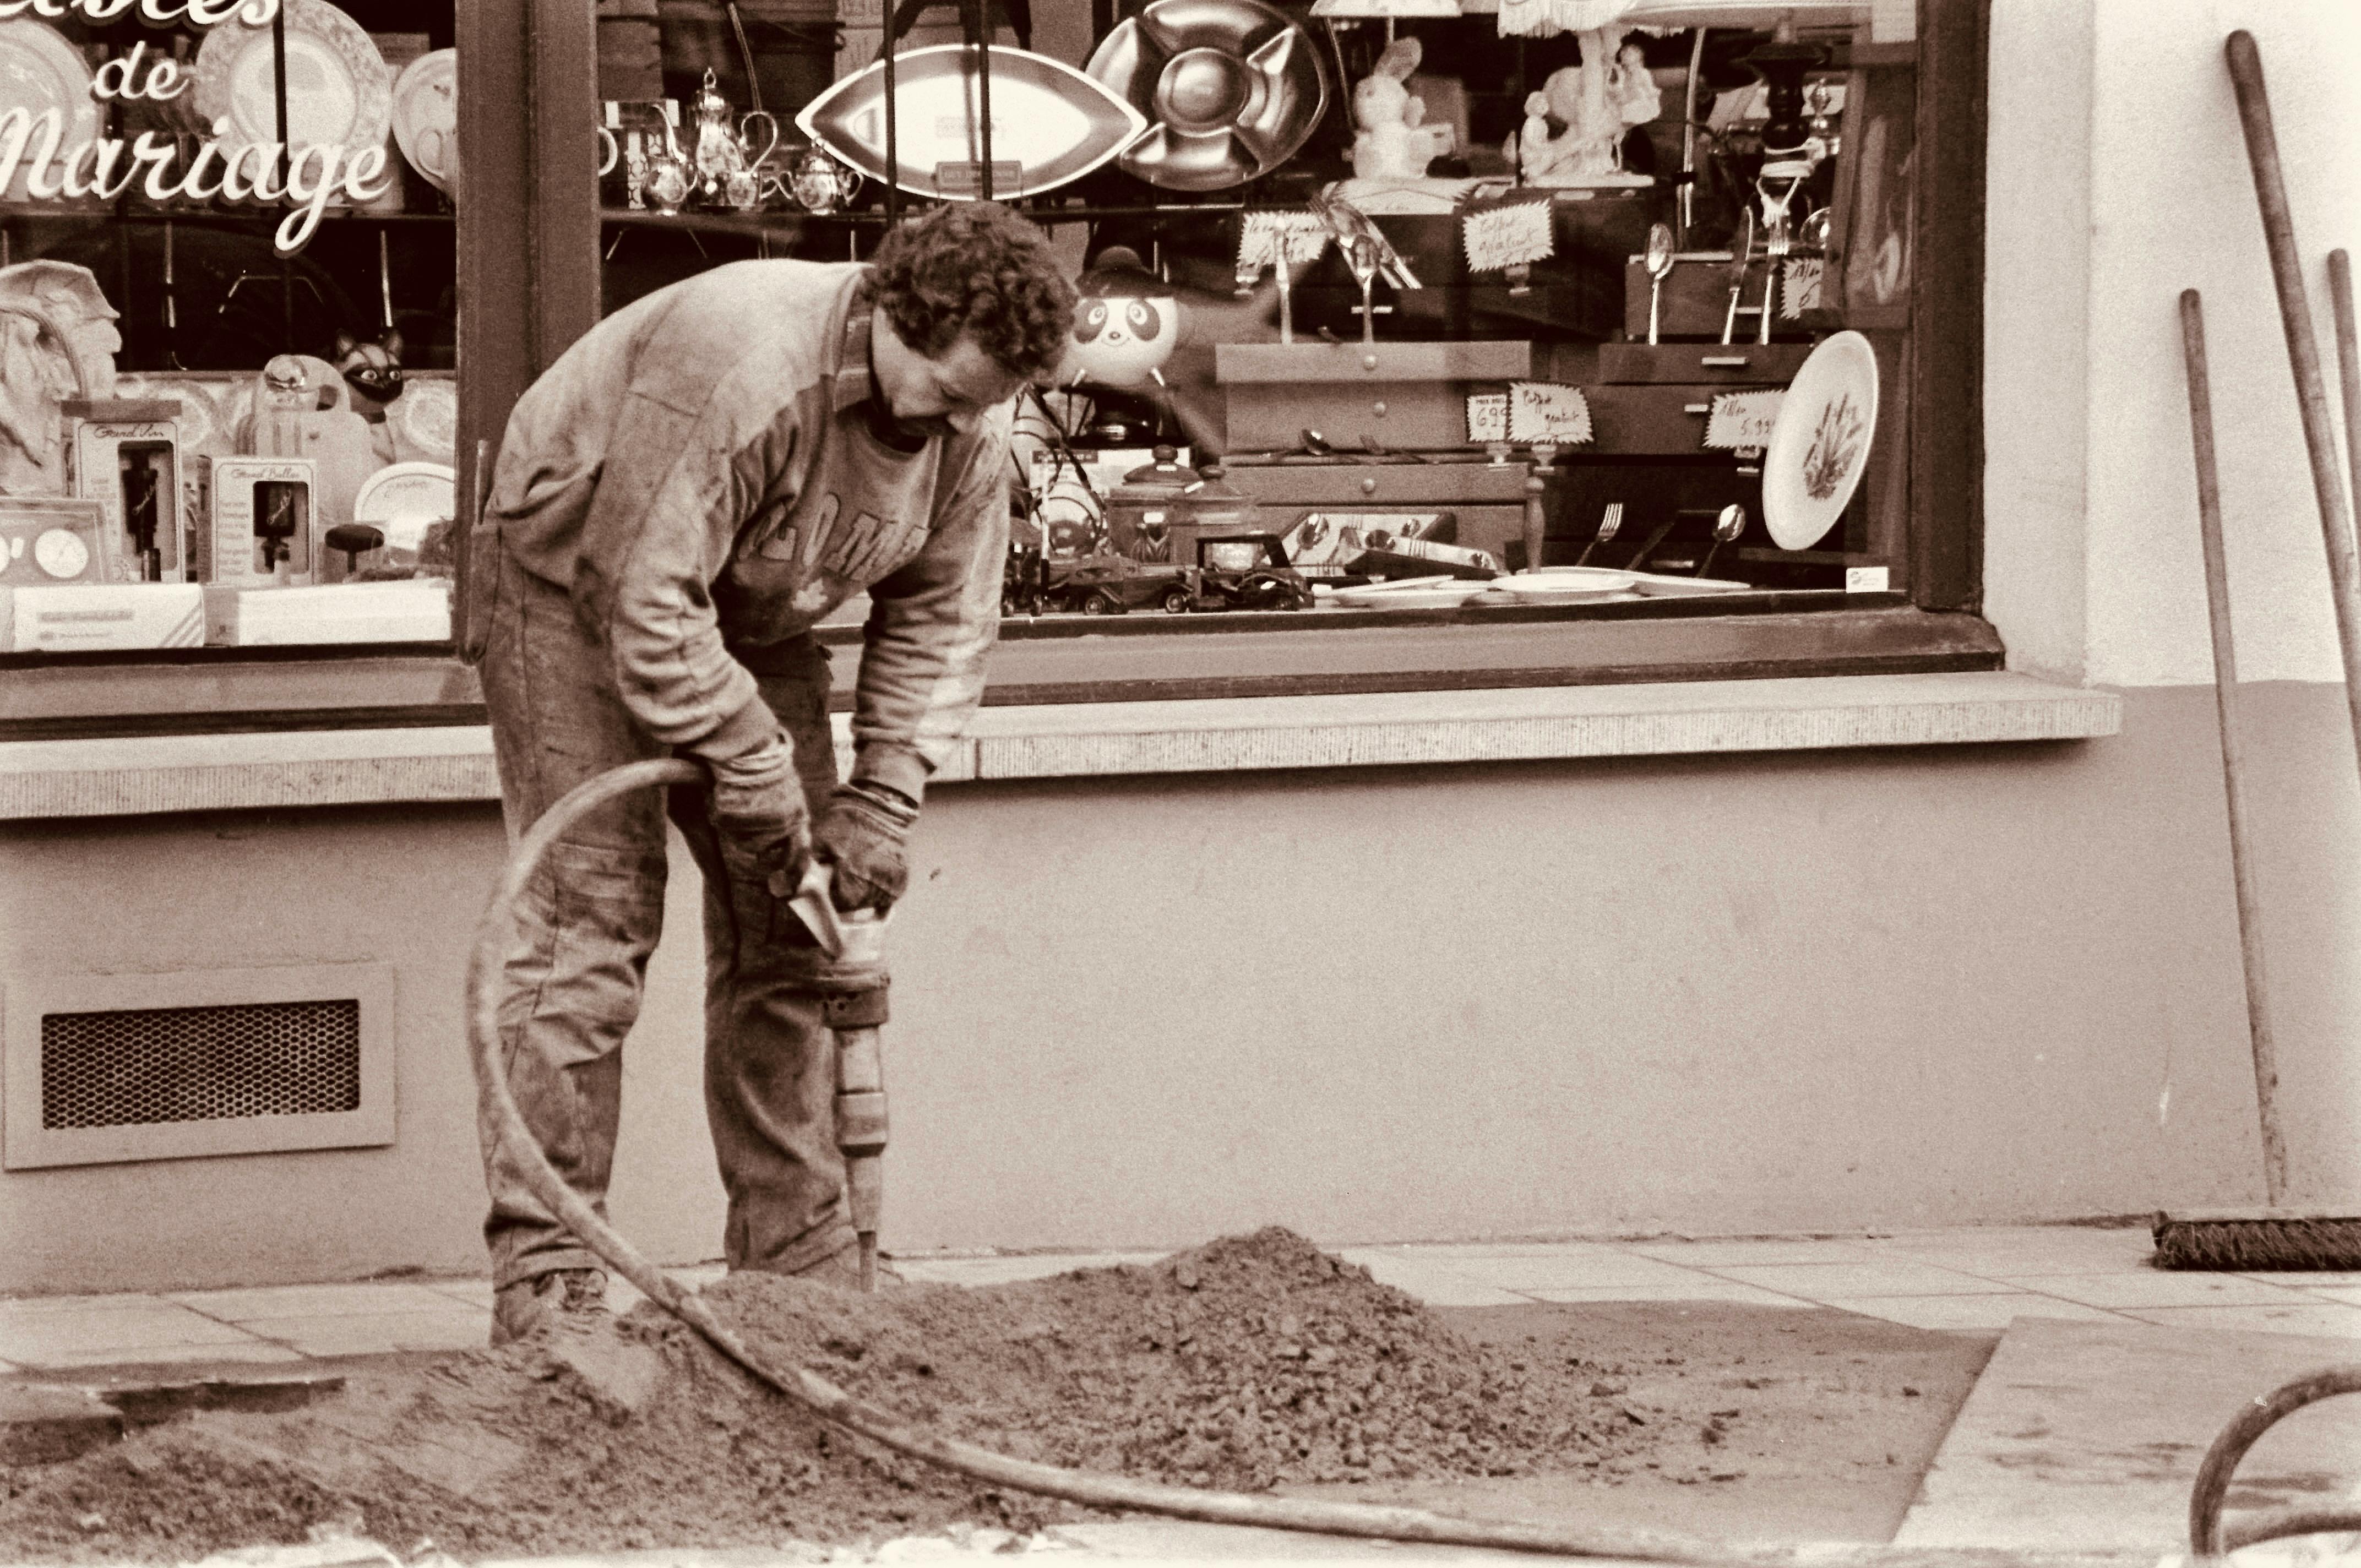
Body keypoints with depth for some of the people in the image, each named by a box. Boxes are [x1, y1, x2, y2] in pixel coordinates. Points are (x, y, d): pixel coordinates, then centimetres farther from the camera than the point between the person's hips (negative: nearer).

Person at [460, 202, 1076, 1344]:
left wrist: (881, 805, -14)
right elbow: (647, 603, -34)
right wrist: (752, 768, -30)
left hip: (751, 616, 7)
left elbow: (939, 623, -4)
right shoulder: (739, 361, -36)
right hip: (575, 577, -7)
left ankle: (798, 1263, 5)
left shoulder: (969, 421, -14)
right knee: (591, 910, -16)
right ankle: (542, 1282, -18)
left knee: (786, 930, 1)